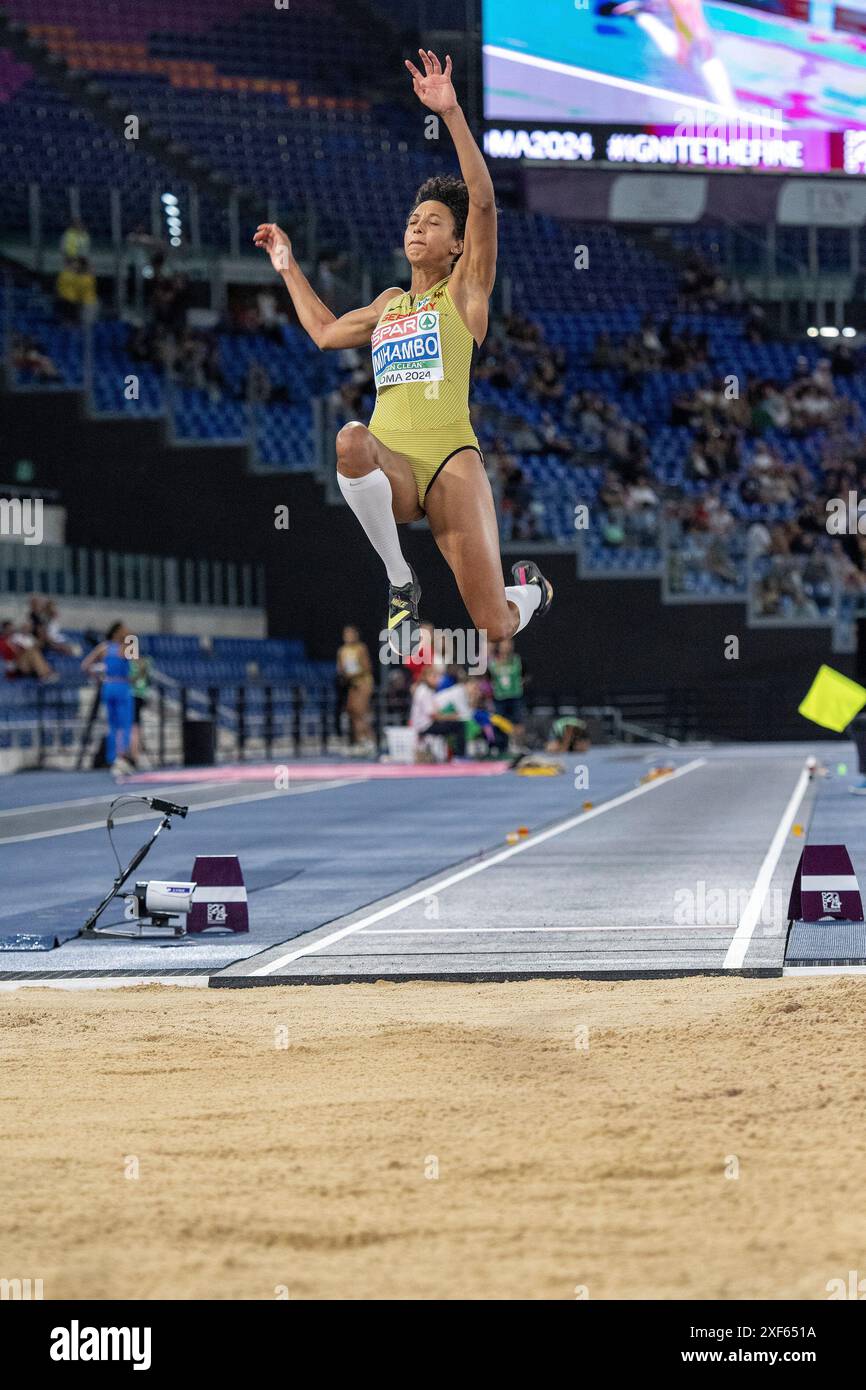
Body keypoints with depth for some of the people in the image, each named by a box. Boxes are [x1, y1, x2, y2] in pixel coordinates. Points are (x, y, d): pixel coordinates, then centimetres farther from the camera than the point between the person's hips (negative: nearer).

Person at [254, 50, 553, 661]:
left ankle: (529, 588, 32)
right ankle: (400, 583, -19)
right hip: (389, 463, 4)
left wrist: (452, 114, -15)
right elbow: (326, 331, 41)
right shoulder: (388, 304, 24)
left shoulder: (464, 289, 8)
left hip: (450, 461, -4)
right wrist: (289, 268, 44)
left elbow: (482, 201, -6)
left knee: (493, 628, -10)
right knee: (352, 440, -37)